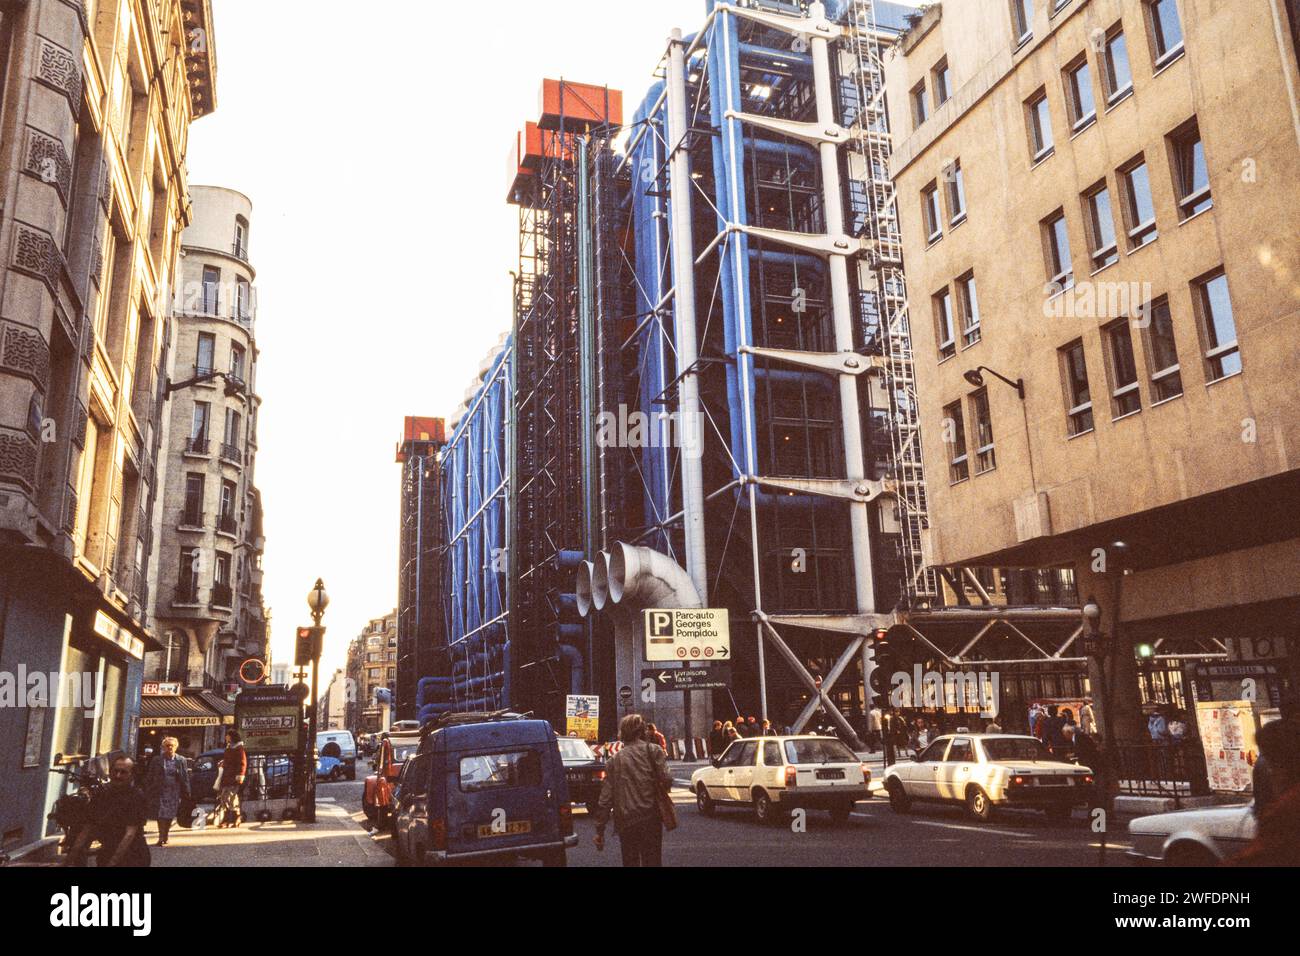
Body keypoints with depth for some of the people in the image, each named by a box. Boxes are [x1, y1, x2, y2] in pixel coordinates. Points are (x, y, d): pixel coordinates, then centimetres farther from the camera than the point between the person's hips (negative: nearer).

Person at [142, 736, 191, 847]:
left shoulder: (181, 761, 5)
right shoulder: (157, 760, 4)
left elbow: (186, 778, 5)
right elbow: (149, 777, 5)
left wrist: (186, 794, 0)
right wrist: (148, 792, -2)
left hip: (174, 793, 1)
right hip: (160, 792, -1)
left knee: (170, 816, 6)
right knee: (161, 815, -9)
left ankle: (165, 837, 19)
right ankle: (161, 838, -7)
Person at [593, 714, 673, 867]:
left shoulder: (615, 759, 9)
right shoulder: (653, 750, 2)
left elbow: (605, 798, 6)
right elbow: (666, 779, -10)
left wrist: (599, 830, 9)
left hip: (625, 822, 2)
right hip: (650, 819, -2)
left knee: (630, 862, 13)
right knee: (652, 861, 5)